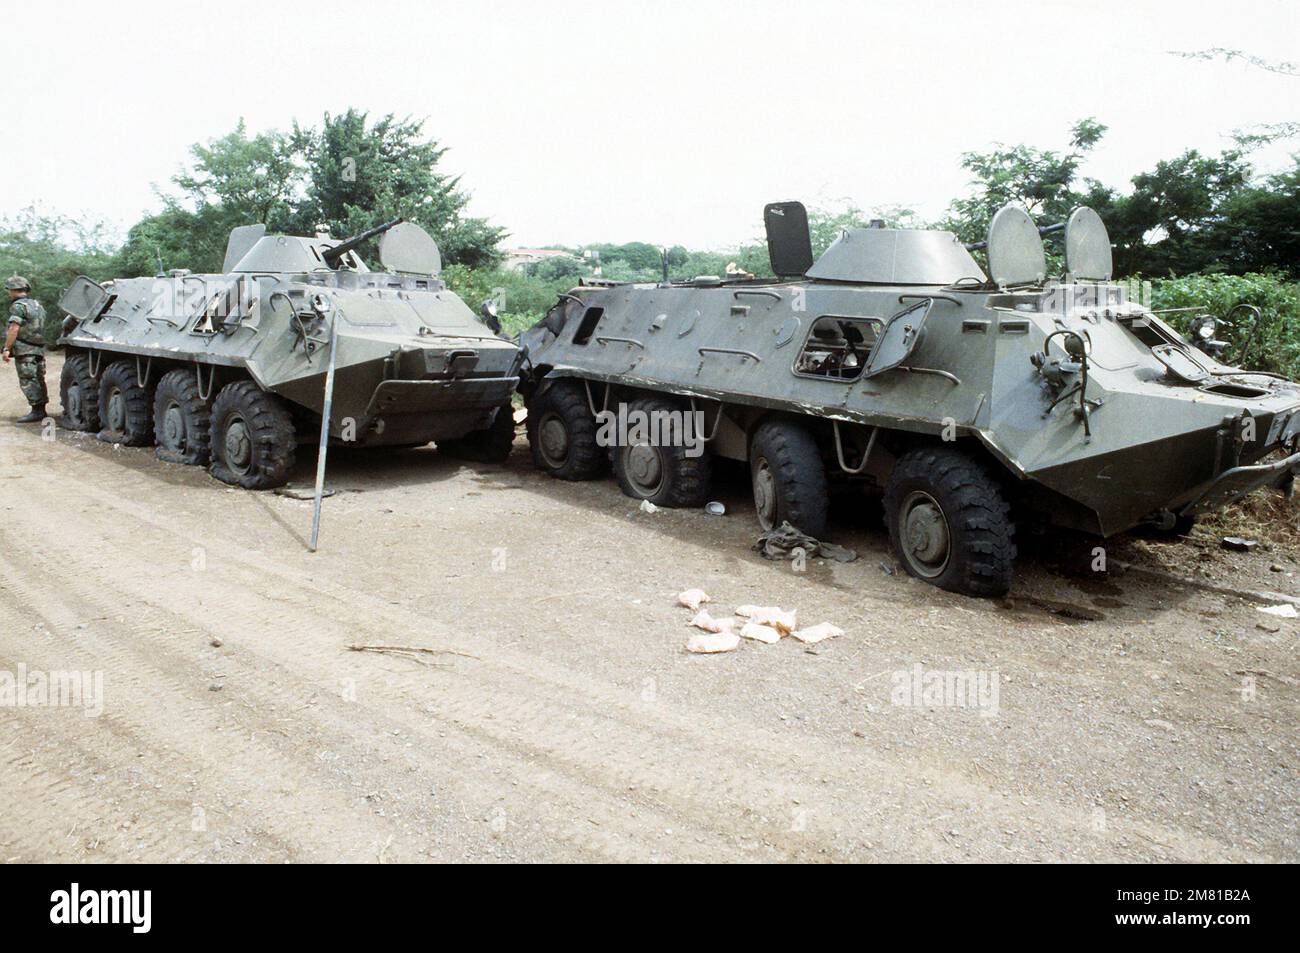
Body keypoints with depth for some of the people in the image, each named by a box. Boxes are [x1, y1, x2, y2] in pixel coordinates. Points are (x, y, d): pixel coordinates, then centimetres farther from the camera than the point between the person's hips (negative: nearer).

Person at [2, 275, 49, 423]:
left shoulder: (18, 306, -10)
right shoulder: (37, 305, 17)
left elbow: (14, 329, -18)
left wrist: (7, 348, -16)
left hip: (24, 350, -9)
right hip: (39, 349, 9)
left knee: (28, 381, -7)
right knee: (38, 380, 12)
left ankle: (37, 412, -9)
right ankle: (41, 410, 16)